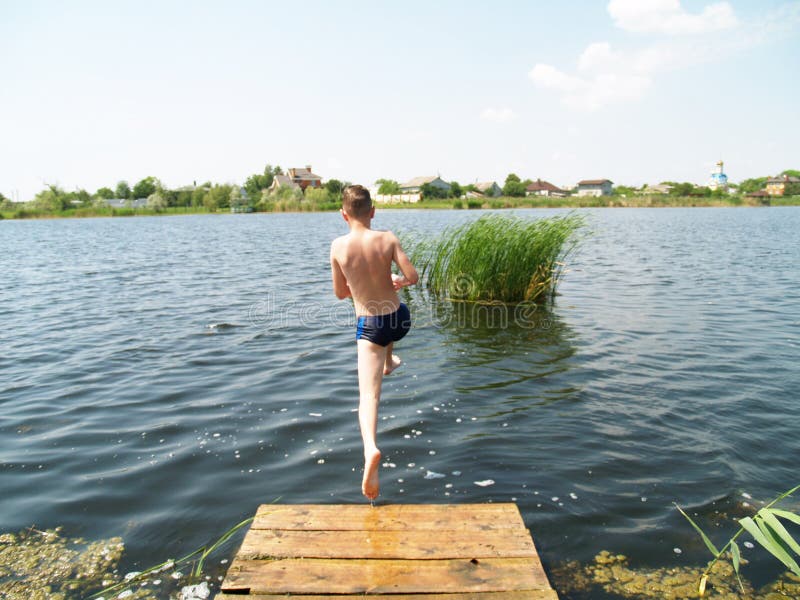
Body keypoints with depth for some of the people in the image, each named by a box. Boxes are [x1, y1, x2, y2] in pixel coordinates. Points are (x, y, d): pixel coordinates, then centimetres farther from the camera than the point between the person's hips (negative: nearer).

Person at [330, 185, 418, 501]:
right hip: (398, 318, 3)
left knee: (369, 394, -5)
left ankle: (370, 449, -29)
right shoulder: (388, 239, -12)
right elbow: (413, 277, -13)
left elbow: (340, 293, -2)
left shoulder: (338, 246, -12)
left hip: (369, 327, -2)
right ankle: (389, 362, 64)